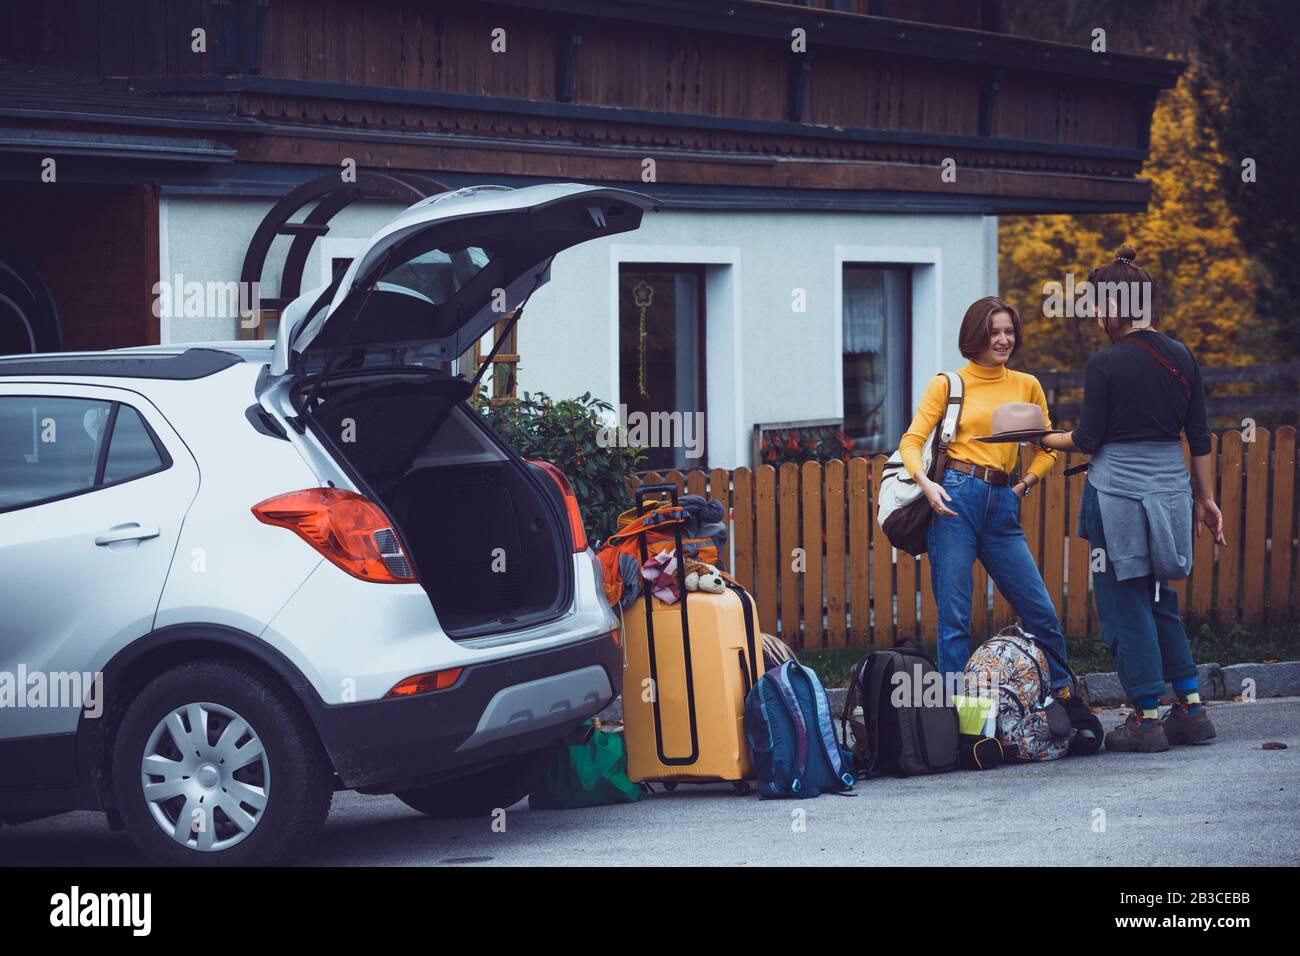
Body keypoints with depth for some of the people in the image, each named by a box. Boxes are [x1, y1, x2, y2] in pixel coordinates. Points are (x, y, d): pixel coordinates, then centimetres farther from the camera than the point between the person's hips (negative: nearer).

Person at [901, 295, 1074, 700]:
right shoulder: (947, 384, 4)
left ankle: (1062, 695, 22)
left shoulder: (1027, 386, 14)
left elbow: (1047, 448, 21)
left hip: (1003, 507, 3)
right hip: (955, 499, -3)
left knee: (1041, 612, 2)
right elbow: (912, 441, -1)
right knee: (954, 617, -4)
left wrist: (1025, 483, 4)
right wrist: (925, 482, -19)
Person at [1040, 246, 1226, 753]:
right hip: (1170, 486, 6)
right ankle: (1191, 710, 16)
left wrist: (1045, 439, 11)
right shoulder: (1182, 358, 5)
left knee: (1125, 604, 3)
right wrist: (1205, 499, 17)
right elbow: (1199, 436, 9)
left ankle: (1147, 720, 5)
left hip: (1118, 488, -6)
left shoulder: (1106, 364, -11)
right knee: (1160, 599, 19)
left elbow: (1088, 440, -7)